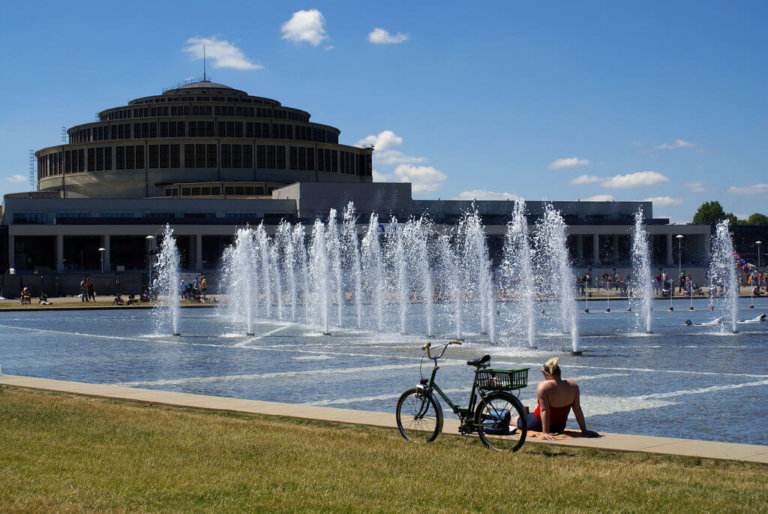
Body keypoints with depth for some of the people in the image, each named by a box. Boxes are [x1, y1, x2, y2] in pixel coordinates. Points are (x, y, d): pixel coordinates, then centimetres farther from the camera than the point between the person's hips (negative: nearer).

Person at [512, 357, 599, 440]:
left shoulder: (543, 386, -26)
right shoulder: (573, 386, -10)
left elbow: (544, 410, -29)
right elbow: (577, 409, -8)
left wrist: (545, 433, -30)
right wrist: (584, 431, -3)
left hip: (539, 424, -5)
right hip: (560, 427, 5)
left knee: (514, 421, 21)